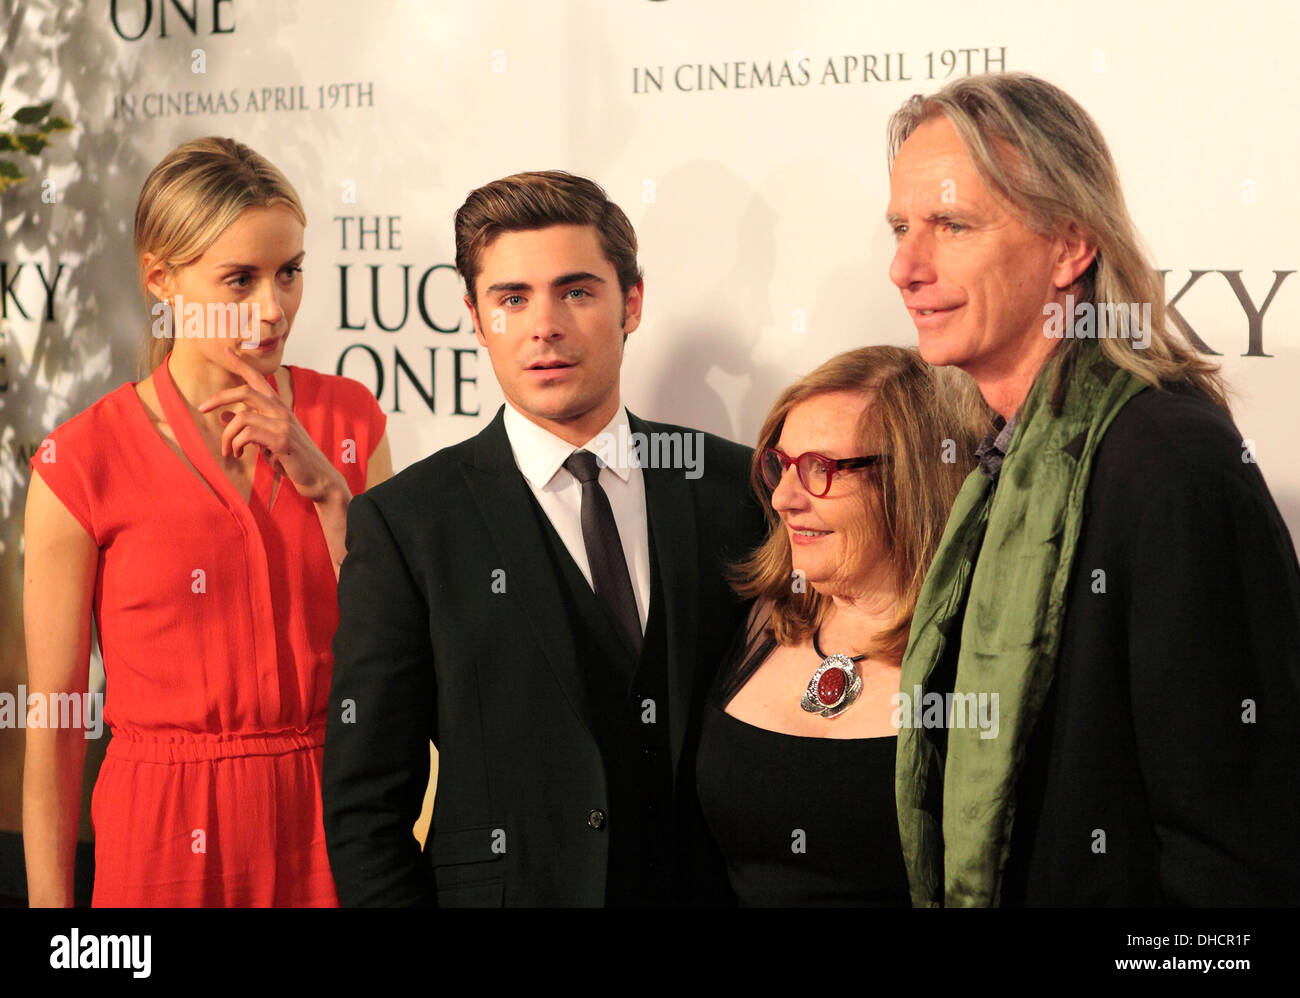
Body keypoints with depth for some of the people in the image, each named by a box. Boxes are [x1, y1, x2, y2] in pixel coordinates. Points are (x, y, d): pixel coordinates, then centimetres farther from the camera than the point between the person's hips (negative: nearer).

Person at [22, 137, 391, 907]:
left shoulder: (349, 418, 0)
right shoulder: (82, 462, -9)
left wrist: (327, 489, -11)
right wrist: (50, 902, -5)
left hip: (331, 826, 3)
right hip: (169, 837, -3)